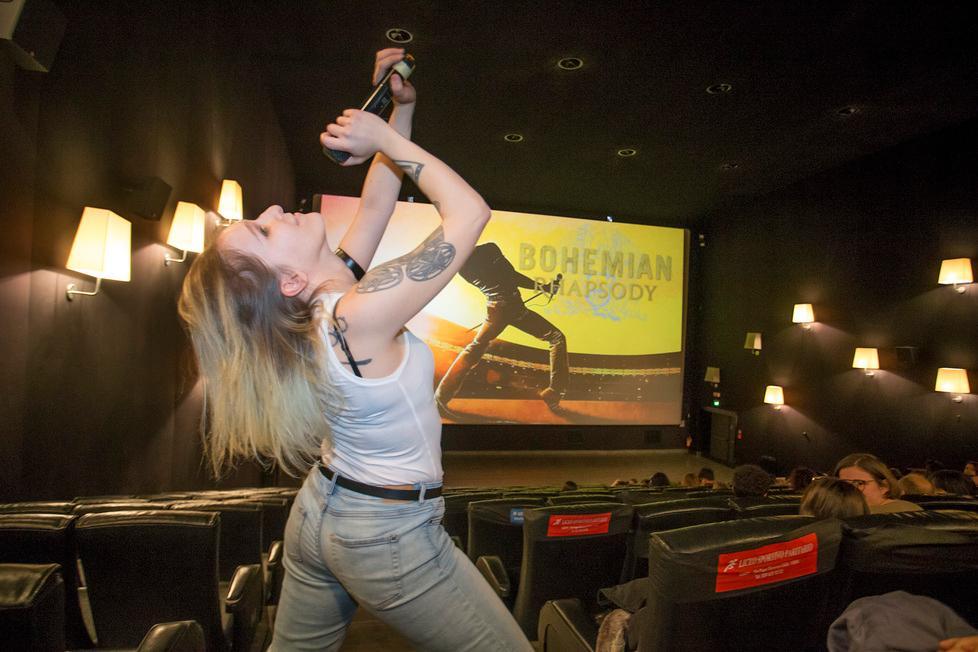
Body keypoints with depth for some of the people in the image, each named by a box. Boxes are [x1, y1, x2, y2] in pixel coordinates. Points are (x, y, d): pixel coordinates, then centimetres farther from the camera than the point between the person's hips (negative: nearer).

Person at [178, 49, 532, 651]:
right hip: (388, 537, -8)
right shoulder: (358, 315, -30)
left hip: (318, 516, 9)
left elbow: (375, 207, 4)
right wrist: (384, 138, -16)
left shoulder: (317, 300, -6)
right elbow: (470, 212, -26)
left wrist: (401, 108, 3)